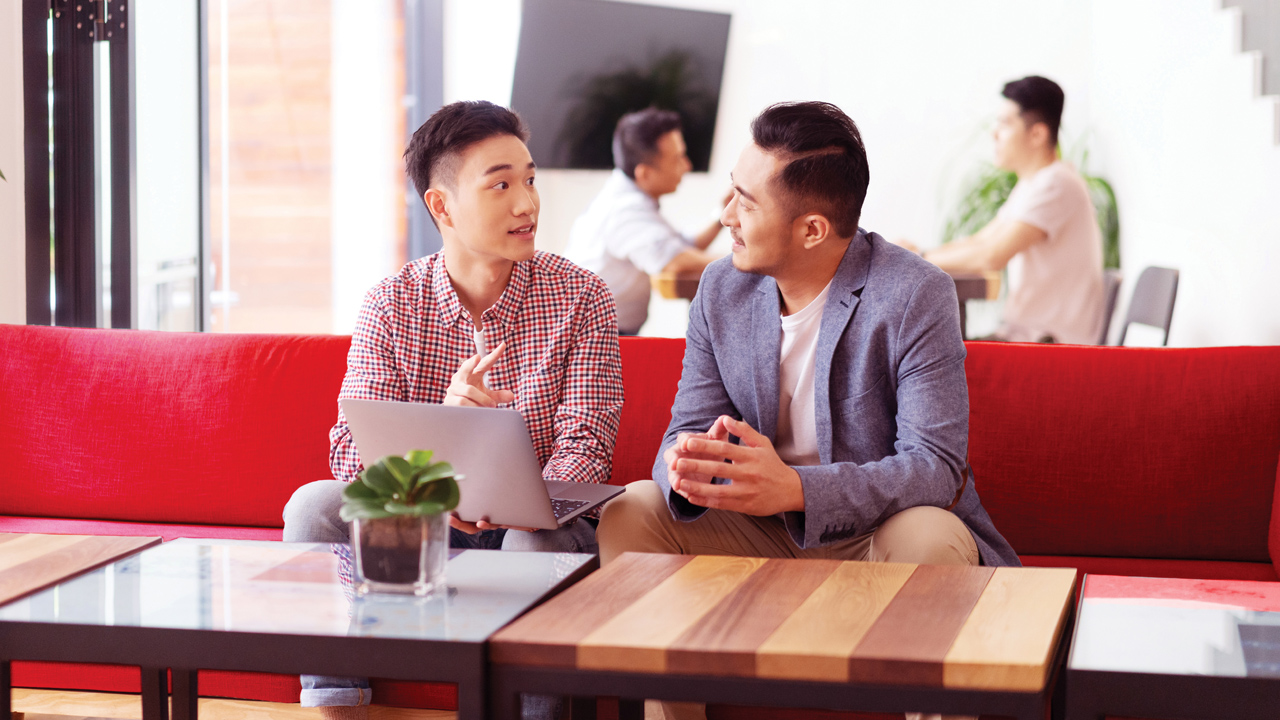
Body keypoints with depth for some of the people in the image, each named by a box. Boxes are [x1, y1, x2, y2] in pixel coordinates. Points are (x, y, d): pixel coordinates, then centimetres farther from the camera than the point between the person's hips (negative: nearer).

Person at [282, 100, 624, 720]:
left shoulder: (579, 298, -4)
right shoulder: (391, 304, -2)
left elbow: (584, 448, -10)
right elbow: (350, 457, -11)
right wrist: (442, 417, -33)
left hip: (536, 525, -2)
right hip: (419, 528, 2)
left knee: (539, 539, -35)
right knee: (316, 504, -22)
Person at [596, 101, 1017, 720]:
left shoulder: (916, 296, -17)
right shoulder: (721, 288, 0)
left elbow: (936, 466, -24)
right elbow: (688, 428, 0)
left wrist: (797, 489, -39)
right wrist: (688, 467, -28)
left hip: (876, 529, -5)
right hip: (760, 533, 5)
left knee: (930, 541, -36)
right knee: (628, 516, -14)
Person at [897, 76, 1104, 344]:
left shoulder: (1056, 184, -18)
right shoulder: (1030, 184, 17)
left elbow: (992, 256, -25)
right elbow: (979, 242, 20)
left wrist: (923, 258, -13)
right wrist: (915, 253, 5)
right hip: (1023, 331, 10)